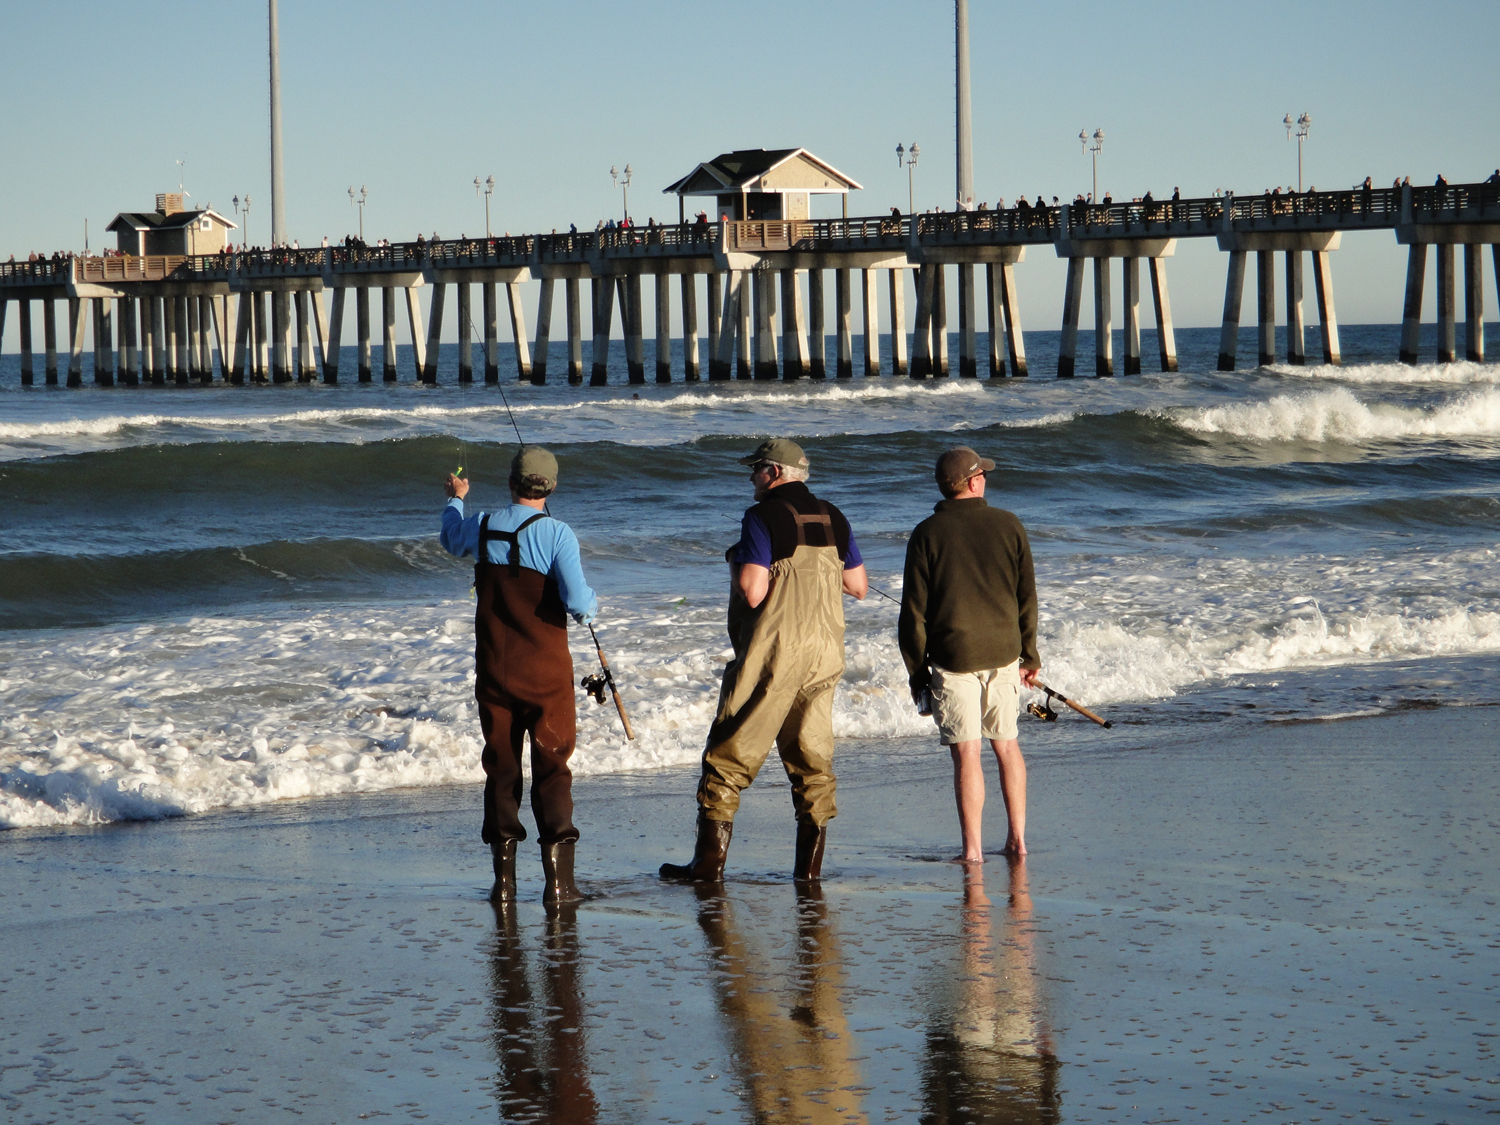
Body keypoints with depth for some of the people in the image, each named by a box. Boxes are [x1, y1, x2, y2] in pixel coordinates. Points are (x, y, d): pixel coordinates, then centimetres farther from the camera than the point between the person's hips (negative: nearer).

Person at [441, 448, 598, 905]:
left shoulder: (482, 526, 1)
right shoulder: (556, 533, -13)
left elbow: (451, 539, 26)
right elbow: (577, 601, -20)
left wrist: (456, 499, 45)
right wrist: (592, 605, 4)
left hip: (494, 669, 4)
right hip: (545, 670, -4)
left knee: (500, 766, 11)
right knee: (552, 767, 0)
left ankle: (504, 877, 11)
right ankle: (558, 879, -5)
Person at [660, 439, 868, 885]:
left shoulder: (763, 518, -12)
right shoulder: (833, 519, 8)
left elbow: (752, 593, -18)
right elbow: (858, 586, 15)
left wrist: (736, 568, 2)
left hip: (772, 653, -6)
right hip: (824, 651, 6)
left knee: (729, 755, 1)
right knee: (812, 758, 11)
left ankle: (709, 862, 0)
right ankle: (809, 864, 9)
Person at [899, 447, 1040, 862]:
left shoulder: (927, 534, -6)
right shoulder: (1008, 525, 1)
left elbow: (914, 610, -6)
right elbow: (1027, 596, 8)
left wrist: (917, 670, 2)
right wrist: (1030, 655, 18)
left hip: (952, 655, -3)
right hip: (1003, 653, 3)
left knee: (967, 753, -3)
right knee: (1007, 744, 16)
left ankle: (972, 849, -3)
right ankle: (1017, 838, 18)